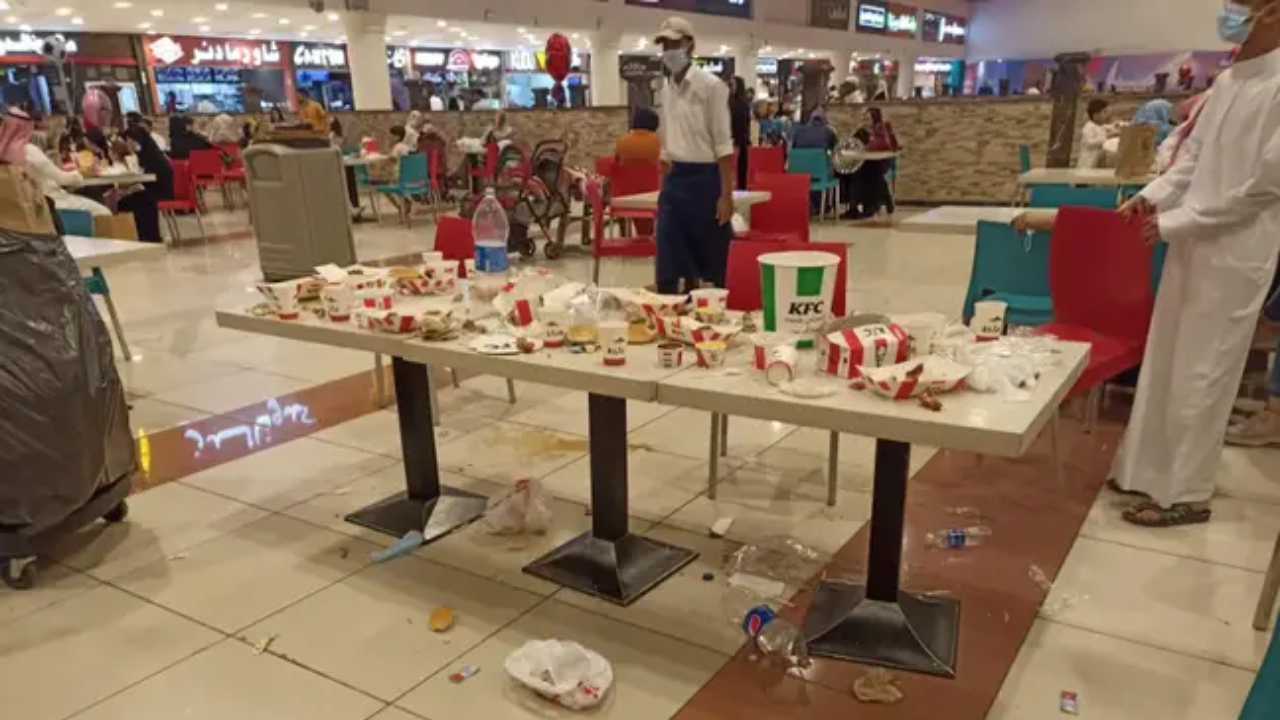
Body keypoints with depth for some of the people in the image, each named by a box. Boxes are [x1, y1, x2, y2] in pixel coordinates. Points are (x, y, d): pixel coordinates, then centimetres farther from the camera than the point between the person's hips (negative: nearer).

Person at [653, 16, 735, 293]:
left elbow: (723, 145, -12)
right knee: (668, 265, 5)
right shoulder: (667, 87, 11)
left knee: (714, 261, 3)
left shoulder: (710, 86, -9)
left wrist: (726, 195, -16)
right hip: (675, 179, 6)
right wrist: (666, 185, 15)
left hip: (705, 178, -6)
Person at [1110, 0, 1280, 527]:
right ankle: (1153, 468, 26)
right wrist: (1152, 197, 1)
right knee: (1166, 364, 13)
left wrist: (1174, 223, -16)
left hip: (1235, 251, -7)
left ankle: (1185, 493, 13)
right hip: (1194, 245, 7)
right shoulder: (1229, 80, 9)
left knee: (1202, 374, 0)